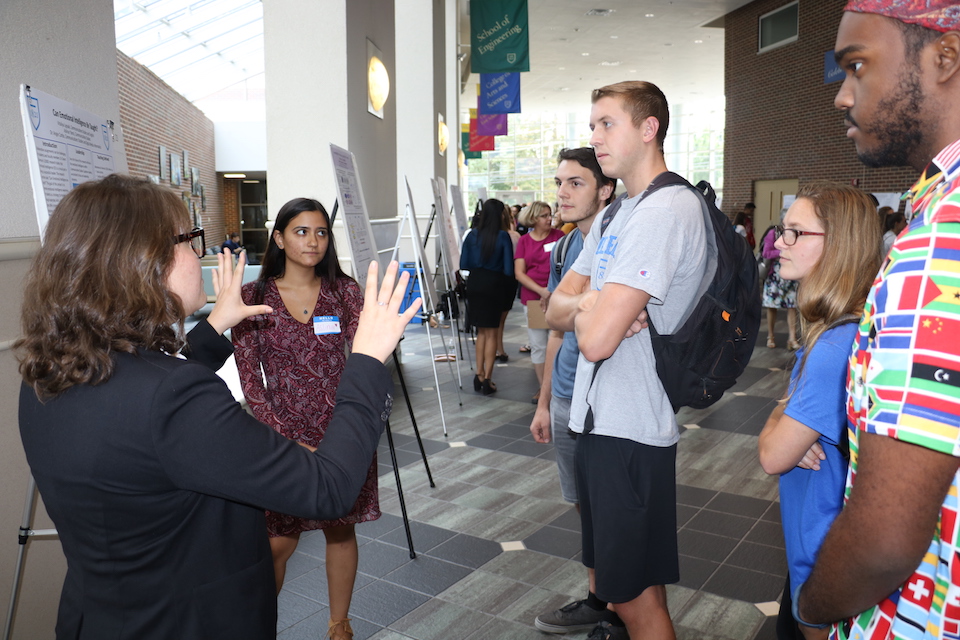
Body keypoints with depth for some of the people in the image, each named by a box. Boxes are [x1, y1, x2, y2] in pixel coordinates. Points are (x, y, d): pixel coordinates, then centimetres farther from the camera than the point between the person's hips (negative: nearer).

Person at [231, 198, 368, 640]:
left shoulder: (344, 291, 1)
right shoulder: (254, 297, -3)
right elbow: (249, 379, -5)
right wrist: (286, 439, -12)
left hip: (342, 432, 2)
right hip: (284, 433, -1)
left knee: (341, 530, 13)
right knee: (279, 541, 1)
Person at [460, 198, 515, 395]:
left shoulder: (472, 234, -1)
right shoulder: (503, 237, -11)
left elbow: (463, 264, 1)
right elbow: (508, 269, -12)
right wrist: (495, 269, 9)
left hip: (474, 284, 3)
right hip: (493, 285, -3)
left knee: (481, 331, 17)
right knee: (491, 332, 7)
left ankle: (479, 375, 18)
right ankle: (487, 378, 6)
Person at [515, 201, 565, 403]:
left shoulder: (558, 236, 2)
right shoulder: (524, 241, 7)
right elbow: (519, 273, 1)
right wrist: (541, 291, -11)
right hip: (532, 298, 2)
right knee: (537, 345, 8)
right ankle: (542, 387, 19)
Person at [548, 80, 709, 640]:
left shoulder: (667, 210, -18)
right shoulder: (615, 216, 14)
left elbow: (597, 339, -26)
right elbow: (555, 310, 8)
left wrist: (585, 311, -5)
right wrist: (587, 305, -13)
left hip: (632, 430, -9)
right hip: (599, 419, 9)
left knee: (637, 593, 6)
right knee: (612, 574, 23)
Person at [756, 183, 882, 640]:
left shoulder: (835, 346, -30)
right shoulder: (833, 331, 2)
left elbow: (773, 456, -26)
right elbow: (791, 405, 9)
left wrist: (777, 421, -6)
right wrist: (795, 431, -12)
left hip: (823, 553, -9)